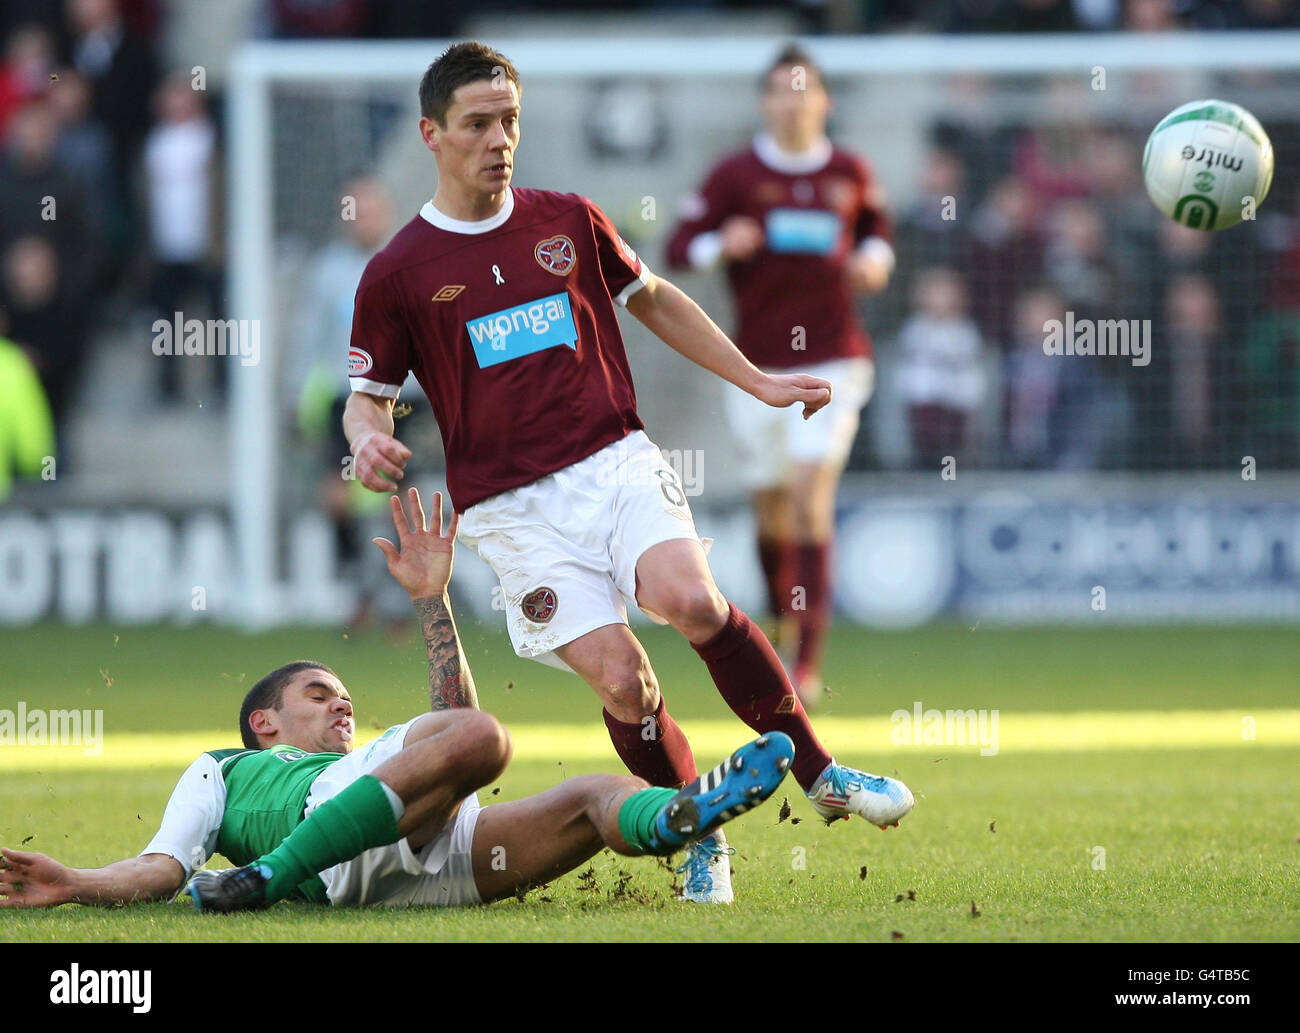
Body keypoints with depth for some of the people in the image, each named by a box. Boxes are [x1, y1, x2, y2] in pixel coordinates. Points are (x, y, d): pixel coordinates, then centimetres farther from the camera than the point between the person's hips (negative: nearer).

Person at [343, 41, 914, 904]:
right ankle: (703, 842, 6)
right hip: (512, 504, -1)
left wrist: (757, 381, 24)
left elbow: (653, 300, 24)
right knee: (620, 680, -15)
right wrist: (369, 441, -15)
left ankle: (819, 772, -11)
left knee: (690, 600, -25)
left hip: (617, 462, 1)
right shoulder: (397, 275, 1)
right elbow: (370, 396, 9)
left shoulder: (568, 221, 9)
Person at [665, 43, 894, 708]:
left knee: (813, 497, -14)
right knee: (772, 509, 8)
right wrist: (722, 245, -19)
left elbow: (876, 226, 25)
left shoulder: (850, 174, 6)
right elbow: (679, 248, 0)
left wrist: (875, 258, 4)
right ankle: (785, 626, 35)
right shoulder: (736, 174, 1)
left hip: (833, 361, -1)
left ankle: (807, 663, -15)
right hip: (758, 365, 1)